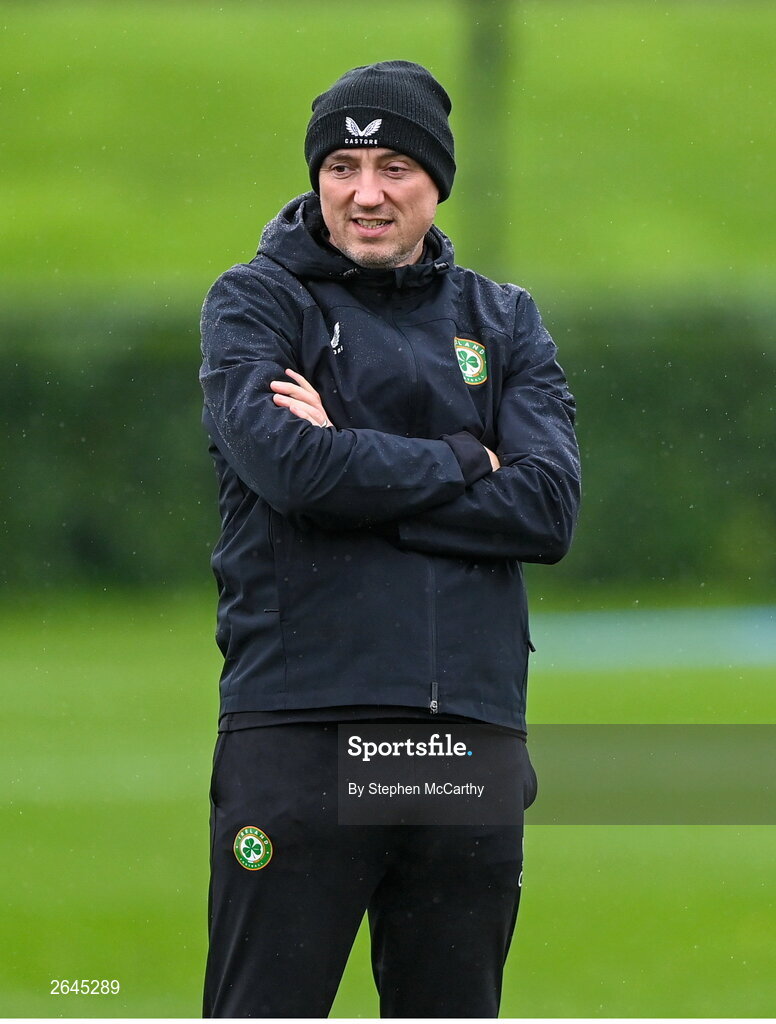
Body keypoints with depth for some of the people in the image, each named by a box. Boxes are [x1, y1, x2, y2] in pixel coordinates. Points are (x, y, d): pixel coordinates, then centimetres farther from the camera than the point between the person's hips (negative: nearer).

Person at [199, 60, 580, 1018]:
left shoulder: (503, 323, 15)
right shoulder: (253, 302, 6)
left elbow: (548, 507, -1)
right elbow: (287, 464, -14)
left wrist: (358, 468, -8)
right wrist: (459, 464, -2)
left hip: (472, 730, 4)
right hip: (298, 724, -4)